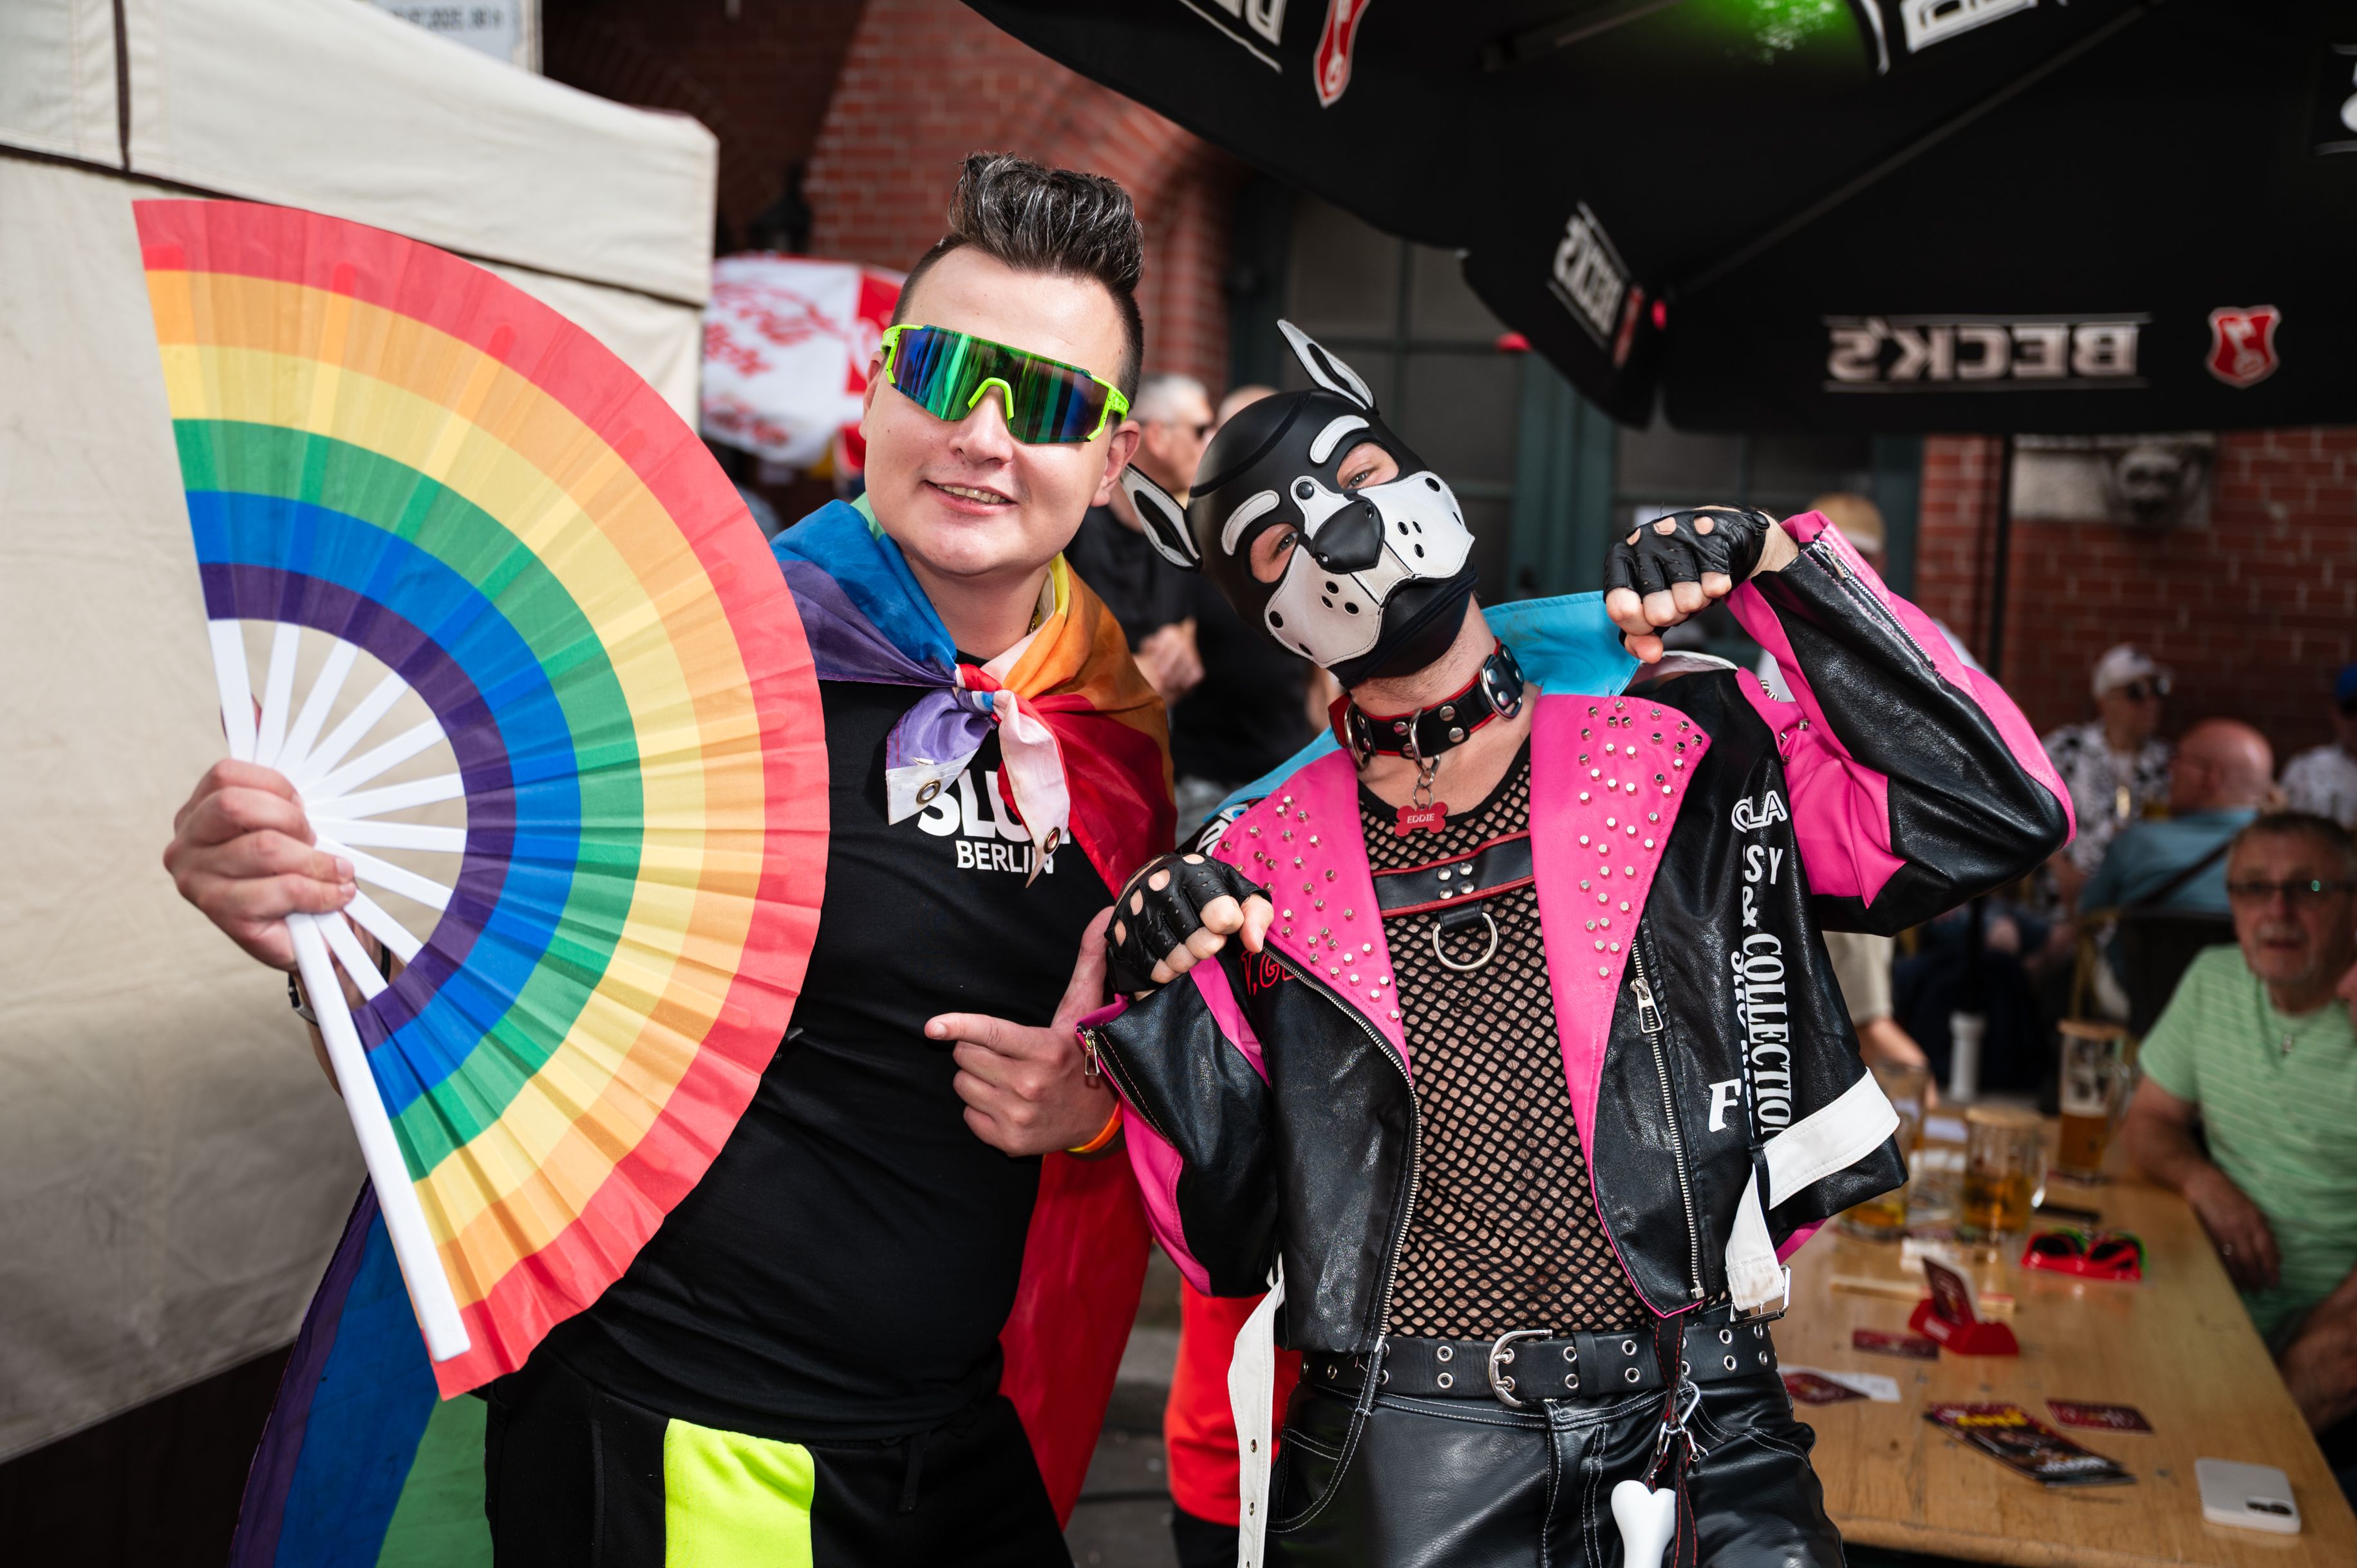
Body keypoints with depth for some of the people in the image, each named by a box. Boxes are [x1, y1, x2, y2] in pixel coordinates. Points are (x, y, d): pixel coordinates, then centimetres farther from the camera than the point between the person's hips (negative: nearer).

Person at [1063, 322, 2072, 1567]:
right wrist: (1156, 998, -12)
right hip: (1395, 1465, 0)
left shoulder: (1687, 755, 3)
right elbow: (1228, 1247, 4)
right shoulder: (1256, 871, 4)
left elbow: (1999, 812, -7)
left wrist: (1782, 569, -9)